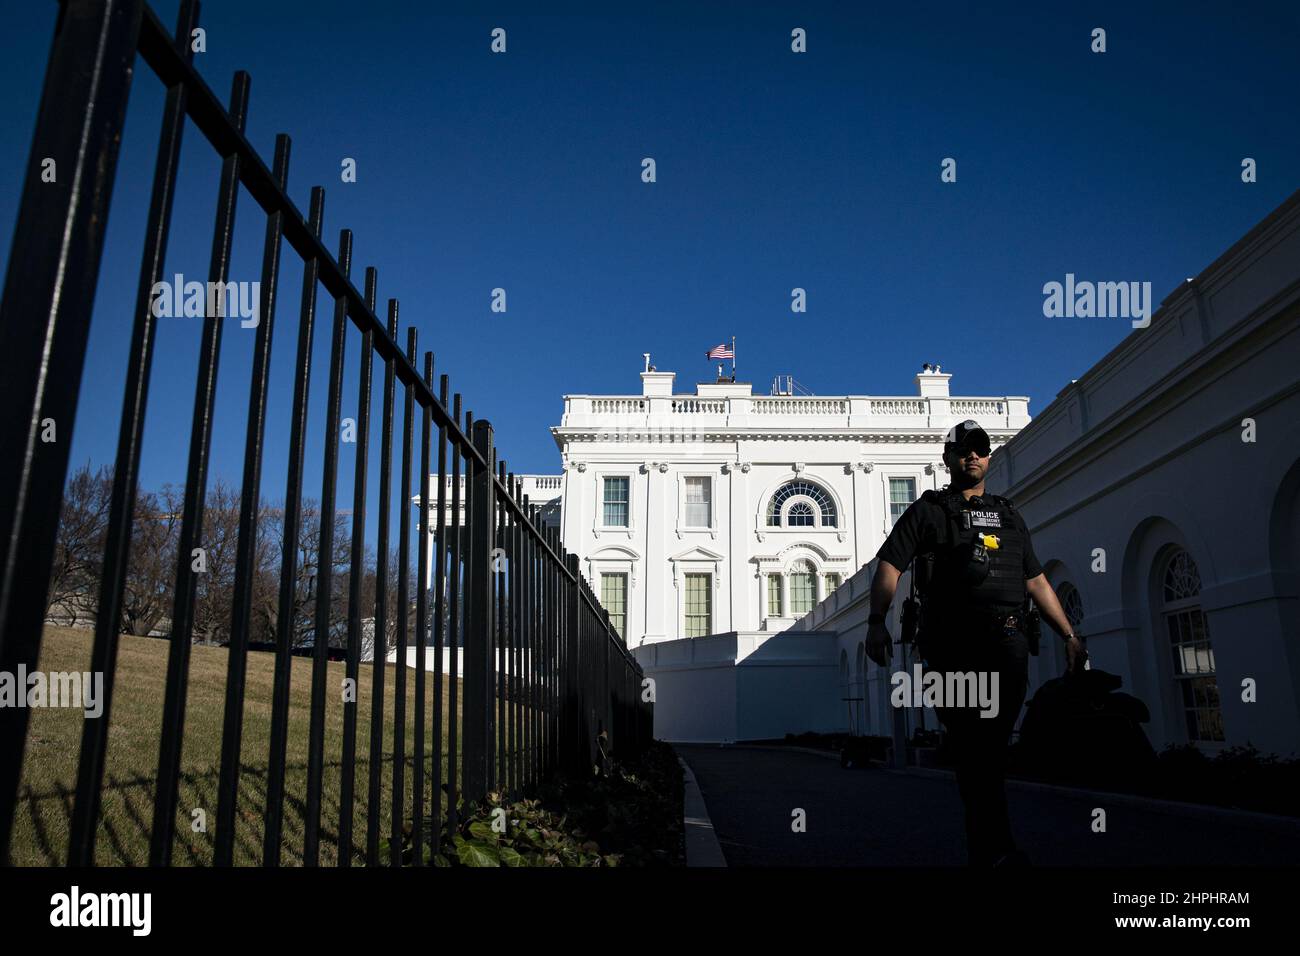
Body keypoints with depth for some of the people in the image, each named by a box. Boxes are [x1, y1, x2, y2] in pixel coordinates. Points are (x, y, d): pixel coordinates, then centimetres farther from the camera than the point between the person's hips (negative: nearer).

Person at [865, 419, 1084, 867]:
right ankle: (996, 849, 4)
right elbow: (889, 566, 0)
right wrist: (876, 622, -14)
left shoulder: (1009, 516, 24)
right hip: (954, 644, -3)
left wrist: (1069, 634, 19)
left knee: (991, 746, 0)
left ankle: (987, 849, 10)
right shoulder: (926, 510, 11)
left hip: (1007, 643, 3)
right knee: (972, 748, -2)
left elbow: (1036, 581, 26)